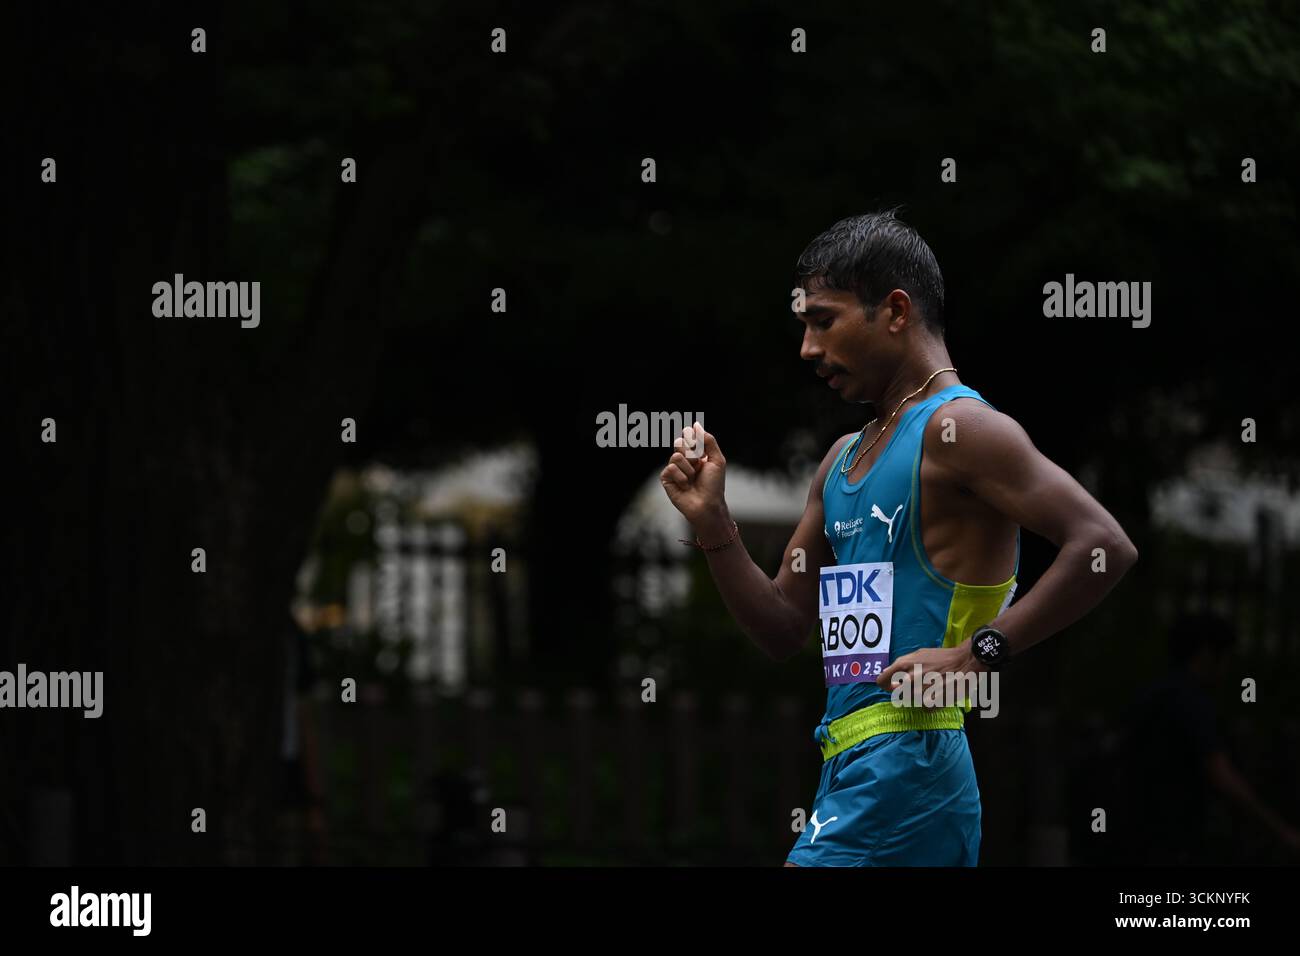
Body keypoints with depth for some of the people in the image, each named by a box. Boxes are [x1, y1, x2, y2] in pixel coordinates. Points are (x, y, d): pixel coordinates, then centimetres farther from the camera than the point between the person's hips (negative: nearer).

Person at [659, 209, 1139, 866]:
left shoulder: (958, 429, -9)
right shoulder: (844, 460, 20)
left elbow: (1105, 546, -20)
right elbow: (784, 628, 23)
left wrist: (979, 653, -21)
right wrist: (710, 520, 10)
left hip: (906, 757, -10)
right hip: (850, 766, 10)